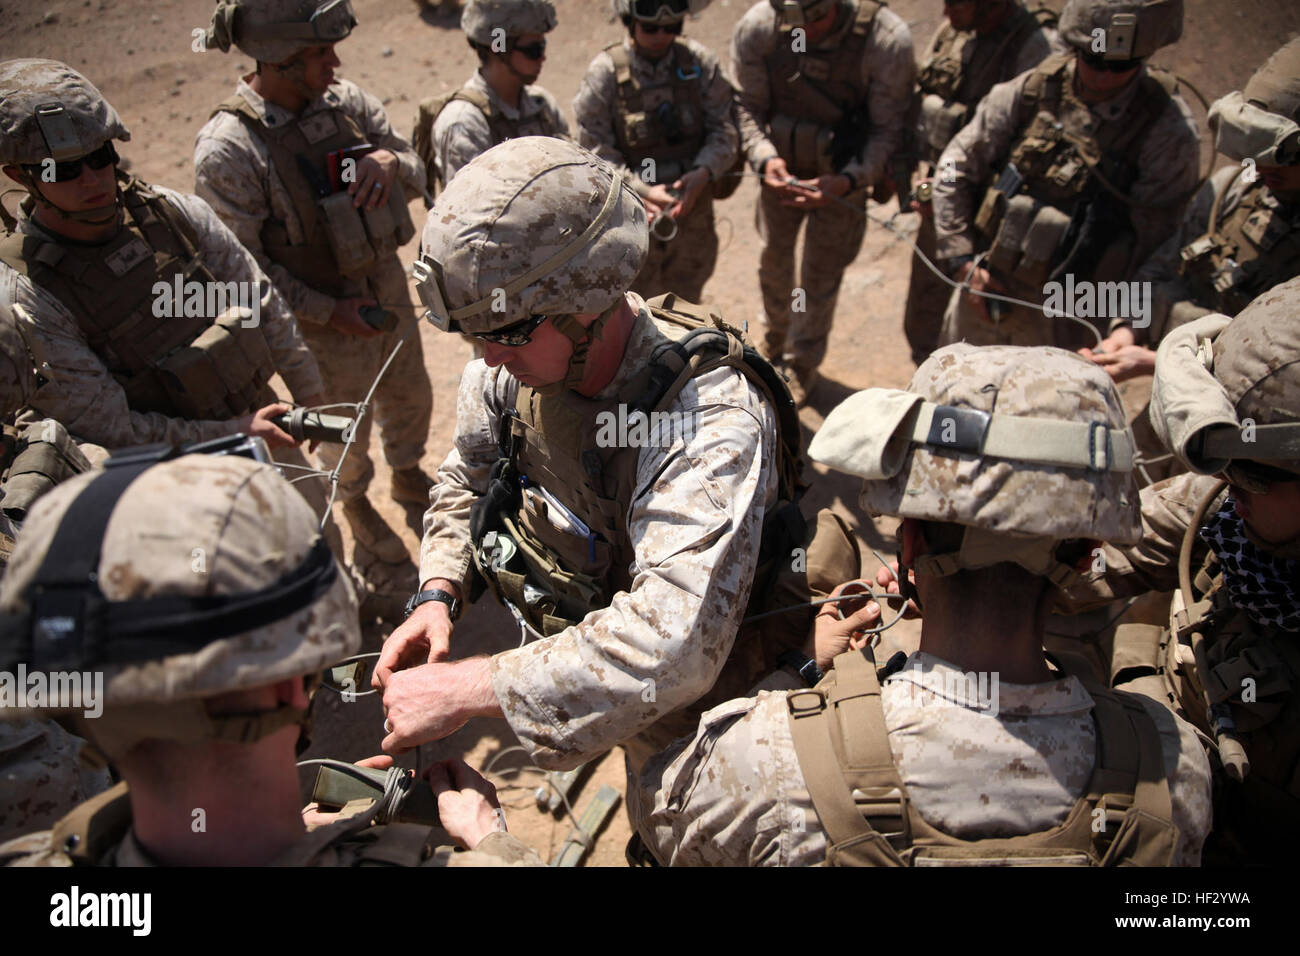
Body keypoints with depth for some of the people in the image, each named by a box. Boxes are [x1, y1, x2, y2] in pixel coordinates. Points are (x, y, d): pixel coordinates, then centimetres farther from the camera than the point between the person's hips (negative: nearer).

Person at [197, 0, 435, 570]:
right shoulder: (227, 150, -24)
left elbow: (418, 176, 2)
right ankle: (355, 507, 47)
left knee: (411, 396, 26)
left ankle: (407, 474, 56)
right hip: (325, 321, -5)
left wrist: (390, 159, -22)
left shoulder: (346, 101, -8)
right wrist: (331, 311, -21)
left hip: (389, 290, 5)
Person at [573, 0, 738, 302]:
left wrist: (702, 174, -23)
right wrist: (641, 190, -26)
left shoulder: (700, 62, -4)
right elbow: (594, 150, -14)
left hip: (693, 206, 3)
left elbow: (725, 129, -4)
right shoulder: (605, 72, -13)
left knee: (686, 300, 21)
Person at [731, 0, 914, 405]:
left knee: (820, 277, 7)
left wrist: (849, 180, -34)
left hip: (843, 177, -2)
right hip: (781, 169, 3)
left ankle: (802, 366, 32)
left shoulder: (888, 41, -29)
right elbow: (747, 106, -12)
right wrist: (764, 157, -31)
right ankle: (774, 342, 48)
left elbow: (888, 129, -19)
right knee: (774, 259, 19)